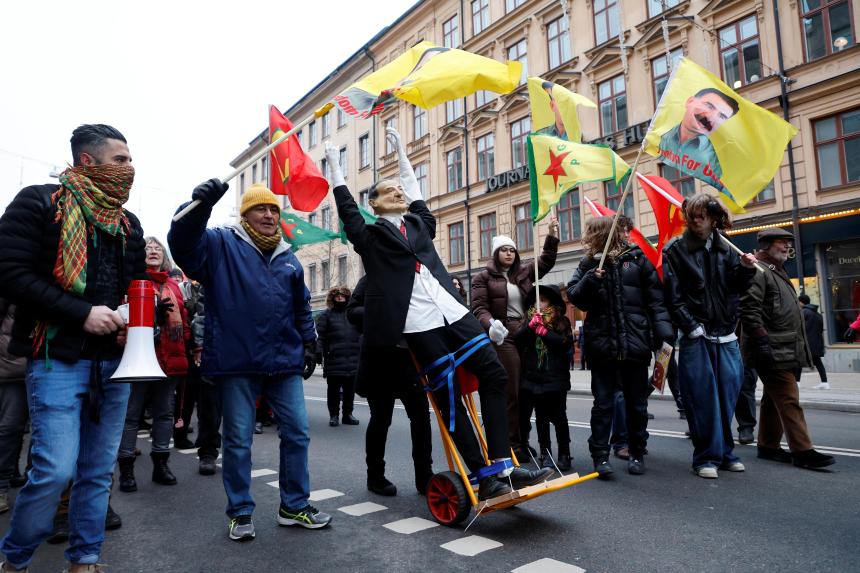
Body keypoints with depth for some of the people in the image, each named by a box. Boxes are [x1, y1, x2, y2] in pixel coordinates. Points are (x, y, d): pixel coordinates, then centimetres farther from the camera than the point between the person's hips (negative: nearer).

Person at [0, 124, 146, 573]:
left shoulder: (128, 223, 14)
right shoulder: (38, 203, -3)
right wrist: (82, 313, -18)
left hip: (114, 362, 6)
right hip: (58, 358, -5)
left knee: (99, 471, 9)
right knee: (56, 470, -8)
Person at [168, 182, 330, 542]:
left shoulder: (288, 257, 16)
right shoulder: (221, 244, 1)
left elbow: (302, 307, 22)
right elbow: (183, 242, -20)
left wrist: (309, 343, 17)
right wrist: (200, 206, -37)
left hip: (284, 362, 5)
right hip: (237, 362, -4)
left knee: (297, 433, 8)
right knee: (238, 440, 7)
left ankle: (294, 506, 24)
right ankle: (240, 512, 24)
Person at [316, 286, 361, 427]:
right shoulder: (326, 315, 2)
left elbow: (360, 333, 17)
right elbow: (320, 336, -5)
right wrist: (319, 353, -15)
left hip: (353, 359, 4)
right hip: (333, 359, -4)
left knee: (350, 389, 10)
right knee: (333, 389, 4)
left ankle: (348, 414, 21)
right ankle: (333, 415, 15)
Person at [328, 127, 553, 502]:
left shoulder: (419, 224, 21)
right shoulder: (371, 236, 8)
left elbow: (414, 187, 31)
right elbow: (346, 209, 6)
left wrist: (399, 148, 41)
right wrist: (334, 164, 15)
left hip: (452, 312, 6)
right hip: (417, 323, -6)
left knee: (493, 374, -3)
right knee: (448, 396, -6)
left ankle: (502, 466, 3)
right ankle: (484, 477, 2)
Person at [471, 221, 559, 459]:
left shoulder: (524, 271, 16)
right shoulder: (483, 277, 2)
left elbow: (546, 261, 13)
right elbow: (478, 308, -6)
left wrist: (552, 234, 1)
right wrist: (490, 324, -25)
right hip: (504, 338, -5)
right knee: (510, 392, -5)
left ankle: (523, 441, 20)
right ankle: (512, 444, 5)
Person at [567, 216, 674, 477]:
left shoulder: (637, 258, 0)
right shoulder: (588, 264, 7)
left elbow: (656, 299, -2)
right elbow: (573, 296, 1)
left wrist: (664, 334, -11)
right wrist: (590, 278, -16)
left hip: (635, 342, -1)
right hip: (602, 344, 1)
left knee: (637, 402, 12)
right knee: (603, 403, 4)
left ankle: (637, 453, 26)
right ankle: (600, 456, 10)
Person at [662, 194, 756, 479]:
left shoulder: (725, 248, 10)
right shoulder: (675, 250, -2)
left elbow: (736, 288, 13)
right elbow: (673, 296, -7)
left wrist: (745, 269, -6)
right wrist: (692, 327, -11)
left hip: (726, 336, 4)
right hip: (695, 337, -4)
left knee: (727, 396, 9)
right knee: (703, 399, -1)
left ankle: (725, 452, 24)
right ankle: (707, 457, 10)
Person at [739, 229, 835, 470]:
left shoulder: (778, 272, 22)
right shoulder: (758, 271, -11)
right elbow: (749, 310, -20)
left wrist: (799, 346, 22)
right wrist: (762, 341, -23)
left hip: (783, 349, 10)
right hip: (771, 350, -10)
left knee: (773, 399, 13)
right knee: (789, 400, -9)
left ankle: (768, 446, 20)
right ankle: (802, 452, -5)